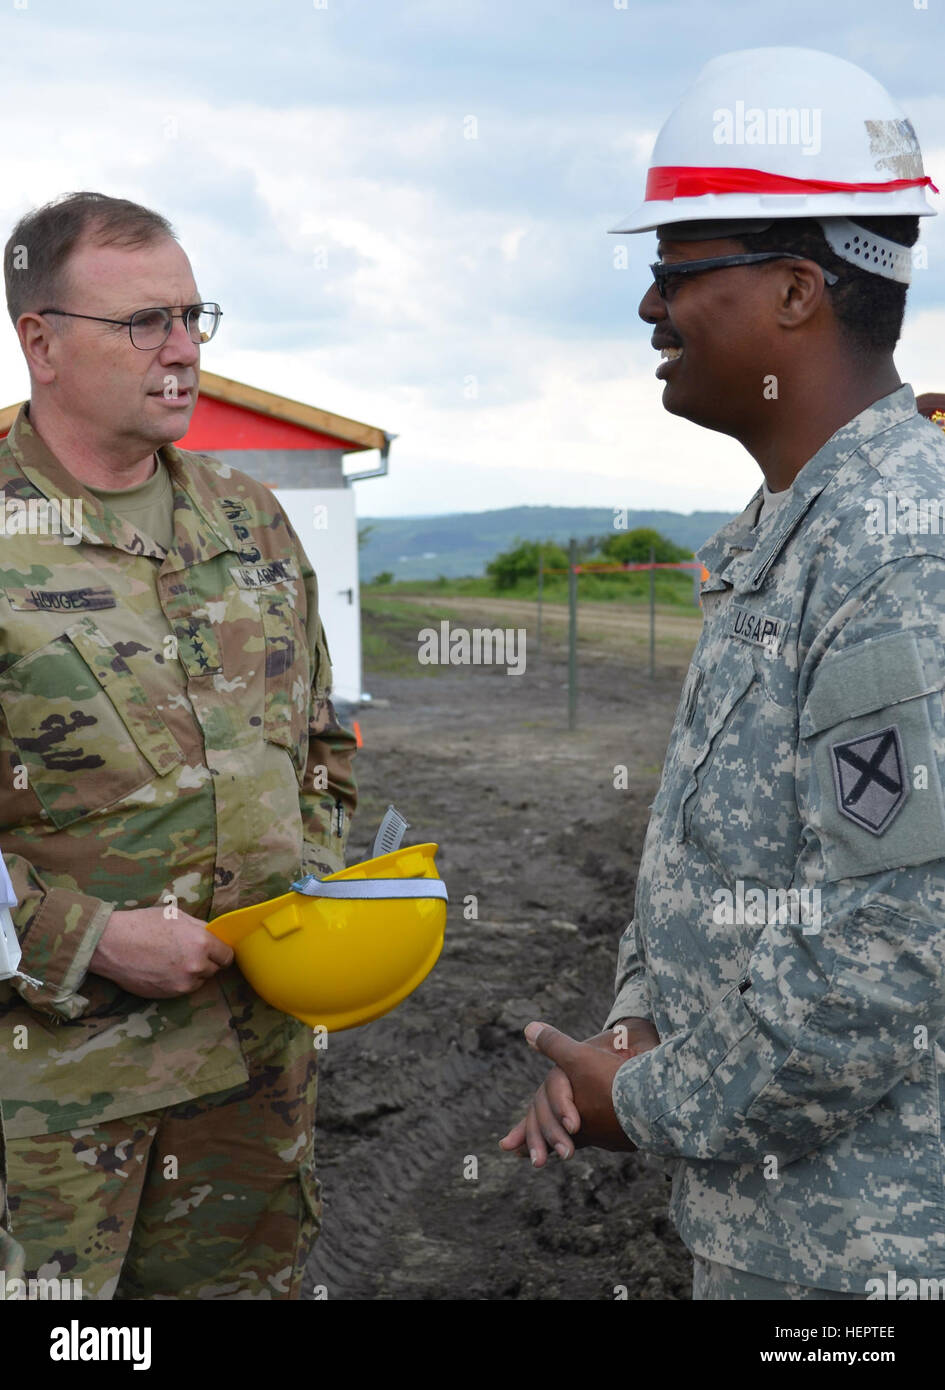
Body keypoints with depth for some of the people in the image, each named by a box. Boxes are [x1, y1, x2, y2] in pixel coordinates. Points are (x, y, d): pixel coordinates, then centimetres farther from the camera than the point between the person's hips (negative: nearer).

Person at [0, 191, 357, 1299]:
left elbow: (321, 738, 19)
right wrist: (90, 939, -18)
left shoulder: (253, 522, 8)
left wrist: (315, 886, 4)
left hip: (257, 1048, 5)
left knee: (249, 1278, 18)